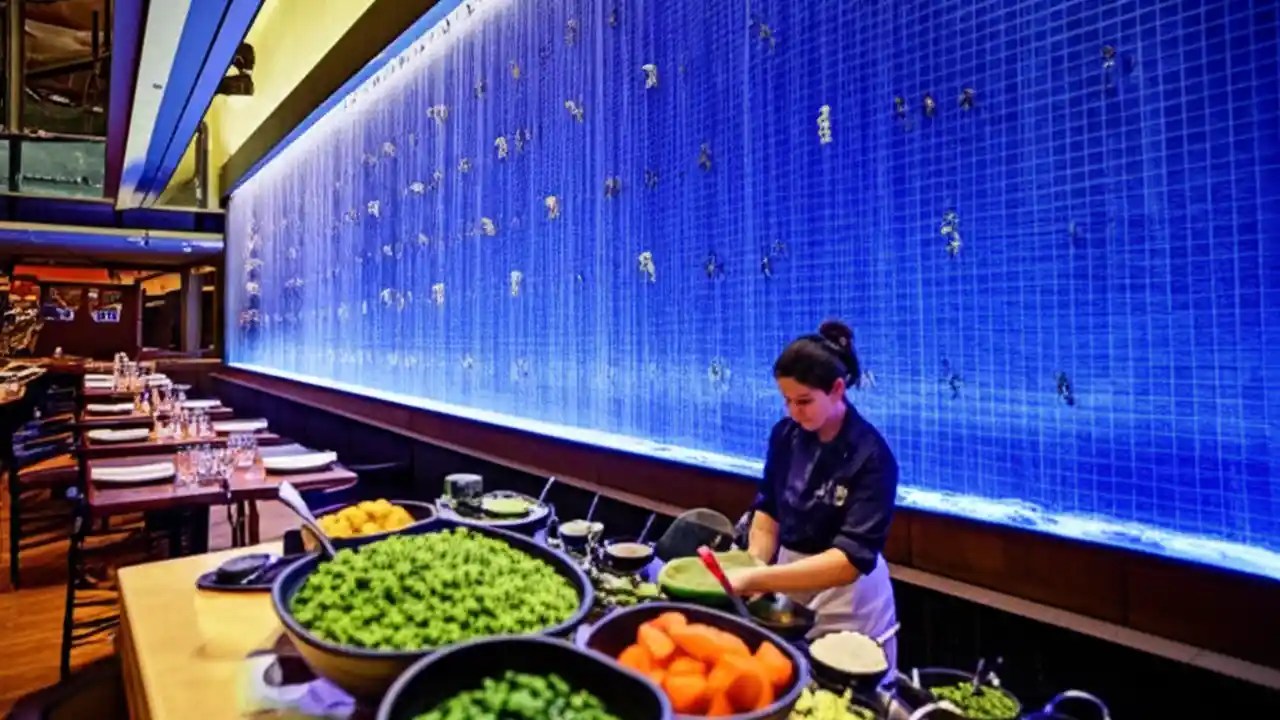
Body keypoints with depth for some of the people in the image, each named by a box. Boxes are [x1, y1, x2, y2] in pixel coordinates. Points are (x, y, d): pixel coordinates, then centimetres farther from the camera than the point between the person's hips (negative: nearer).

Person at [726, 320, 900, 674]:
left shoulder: (871, 457, -23)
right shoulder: (786, 434, -7)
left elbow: (851, 559, -28)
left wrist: (757, 579, -36)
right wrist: (752, 570, -11)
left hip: (847, 595, -5)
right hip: (791, 580, 5)